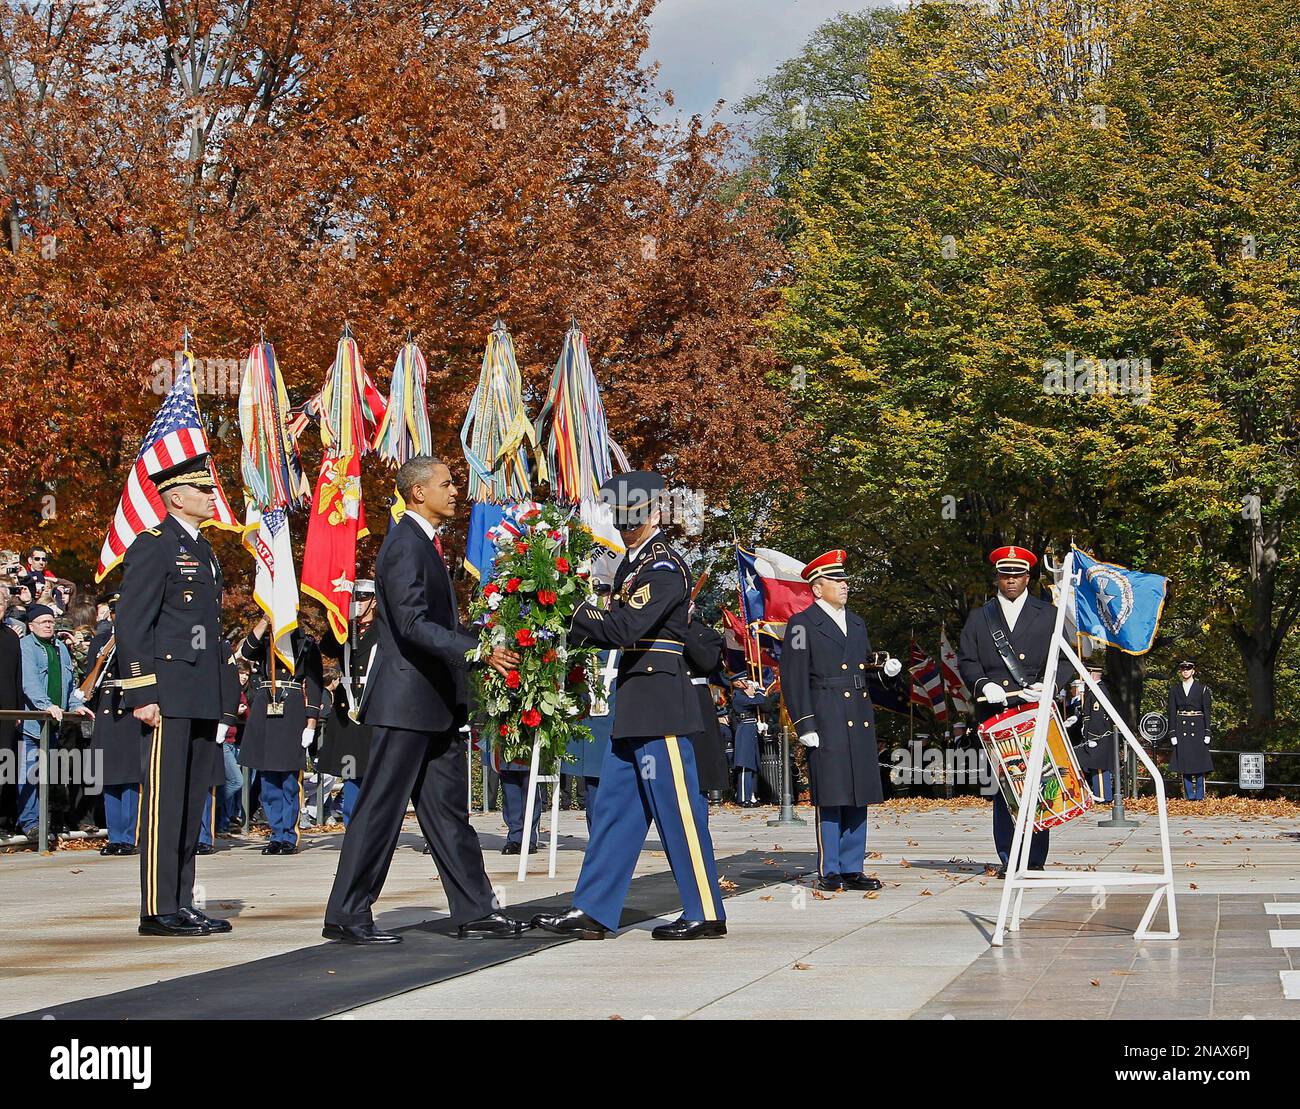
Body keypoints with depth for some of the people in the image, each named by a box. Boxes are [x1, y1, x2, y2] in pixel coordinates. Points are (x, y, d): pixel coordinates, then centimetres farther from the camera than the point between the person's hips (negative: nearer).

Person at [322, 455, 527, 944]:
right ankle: (346, 915, 0)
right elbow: (412, 624, -24)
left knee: (448, 809, 12)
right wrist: (477, 650, -31)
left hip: (436, 702, 10)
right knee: (381, 807, -5)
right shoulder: (405, 545, -14)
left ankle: (475, 910, 16)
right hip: (407, 699, -10)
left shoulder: (426, 543, 18)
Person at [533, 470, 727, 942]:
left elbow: (628, 628, -22)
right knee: (614, 806, 9)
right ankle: (591, 911, 12)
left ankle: (705, 915, 1)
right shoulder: (633, 563, 17)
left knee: (678, 809, -5)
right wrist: (585, 628, -1)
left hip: (660, 702, -10)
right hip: (635, 705, 10)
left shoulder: (664, 567, -12)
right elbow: (617, 632, 16)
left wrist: (584, 615, -9)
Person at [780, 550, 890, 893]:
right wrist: (804, 725, -13)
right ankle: (829, 873, 0)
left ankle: (852, 870, 13)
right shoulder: (802, 625, -2)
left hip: (860, 721, 7)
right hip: (827, 723, -7)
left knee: (858, 799, 7)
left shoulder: (857, 623, 20)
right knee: (830, 799, -6)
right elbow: (793, 679, -7)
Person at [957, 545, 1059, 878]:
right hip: (995, 713, 1)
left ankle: (1035, 860, -1)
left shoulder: (1049, 615, 12)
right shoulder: (979, 618, 16)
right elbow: (966, 660, 10)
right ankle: (1008, 859, 3)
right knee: (1002, 785, -1)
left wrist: (1045, 686, -11)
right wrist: (984, 684, -9)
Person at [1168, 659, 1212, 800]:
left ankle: (1200, 795, 4)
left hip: (1197, 728, -2)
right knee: (1184, 762, 1)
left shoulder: (1202, 688, 3)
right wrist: (1172, 733, -2)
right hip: (1181, 729, 2)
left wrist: (1207, 733, -5)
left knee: (1199, 761, -3)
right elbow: (1172, 712, 6)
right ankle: (1189, 795, 7)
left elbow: (1207, 711, 2)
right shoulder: (1174, 688, 8)